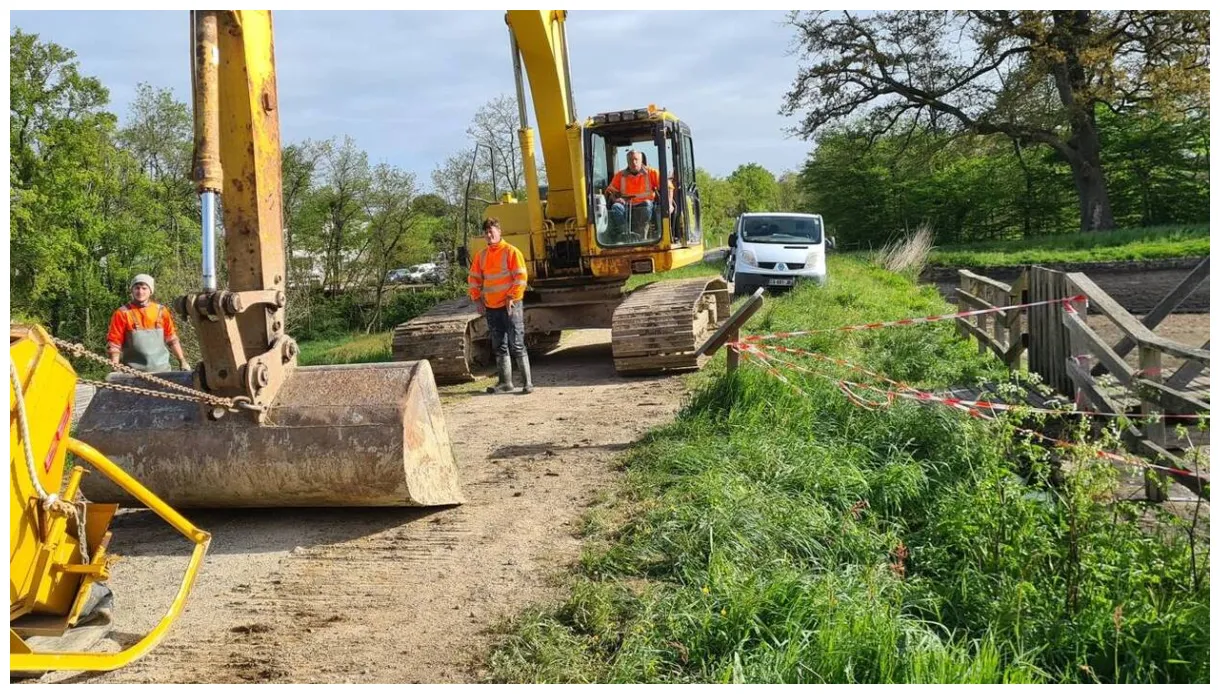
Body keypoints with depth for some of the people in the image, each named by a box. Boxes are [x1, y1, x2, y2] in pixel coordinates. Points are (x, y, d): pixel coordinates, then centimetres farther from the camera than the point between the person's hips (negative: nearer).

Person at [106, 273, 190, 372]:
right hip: (134, 372, -3)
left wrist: (182, 361, 10)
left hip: (162, 369, 3)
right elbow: (114, 343, -1)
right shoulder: (122, 313, 0)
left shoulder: (161, 311, 8)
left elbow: (172, 339, 14)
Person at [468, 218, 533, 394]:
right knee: (499, 347, 10)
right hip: (491, 307, 6)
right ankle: (505, 382, 18)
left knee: (517, 345, -7)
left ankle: (527, 382, -3)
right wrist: (477, 299, 6)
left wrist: (512, 297, -15)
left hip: (510, 306, -6)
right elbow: (474, 279, 17)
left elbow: (521, 276, -10)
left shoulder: (511, 251, -6)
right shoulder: (481, 255, 11)